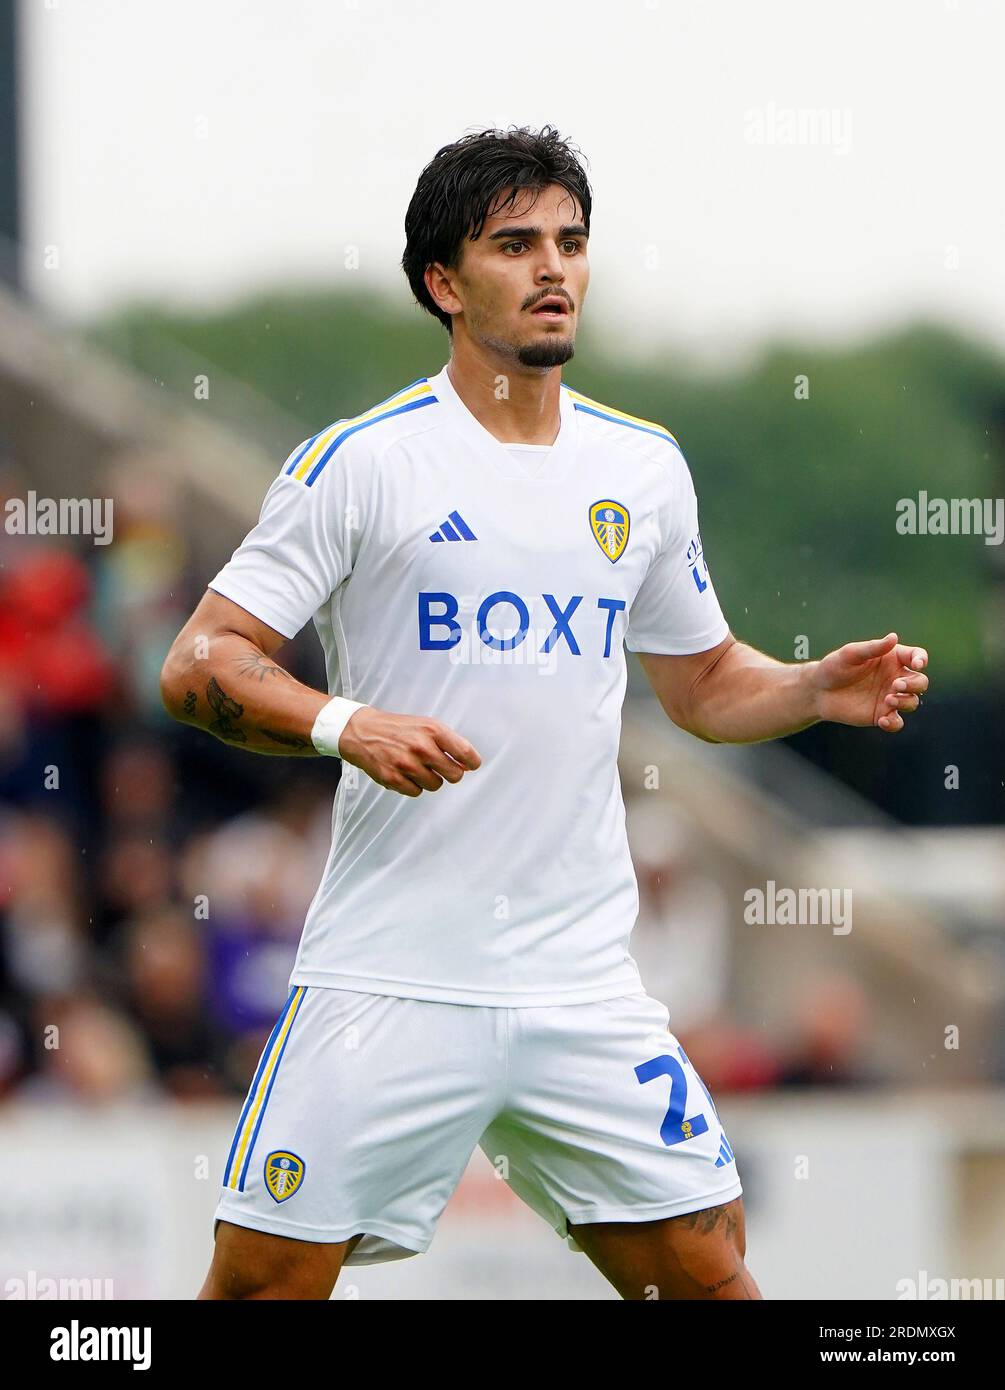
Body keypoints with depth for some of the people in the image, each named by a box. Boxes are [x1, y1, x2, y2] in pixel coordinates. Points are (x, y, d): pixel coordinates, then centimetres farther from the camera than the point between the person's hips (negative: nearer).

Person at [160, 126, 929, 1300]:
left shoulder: (646, 467, 11)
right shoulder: (362, 461, -4)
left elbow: (704, 683, 24)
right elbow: (198, 665, -7)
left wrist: (821, 688, 4)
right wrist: (343, 725, -24)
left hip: (583, 982, 4)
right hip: (388, 977, -4)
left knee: (707, 1272, 0)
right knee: (264, 1282, -7)